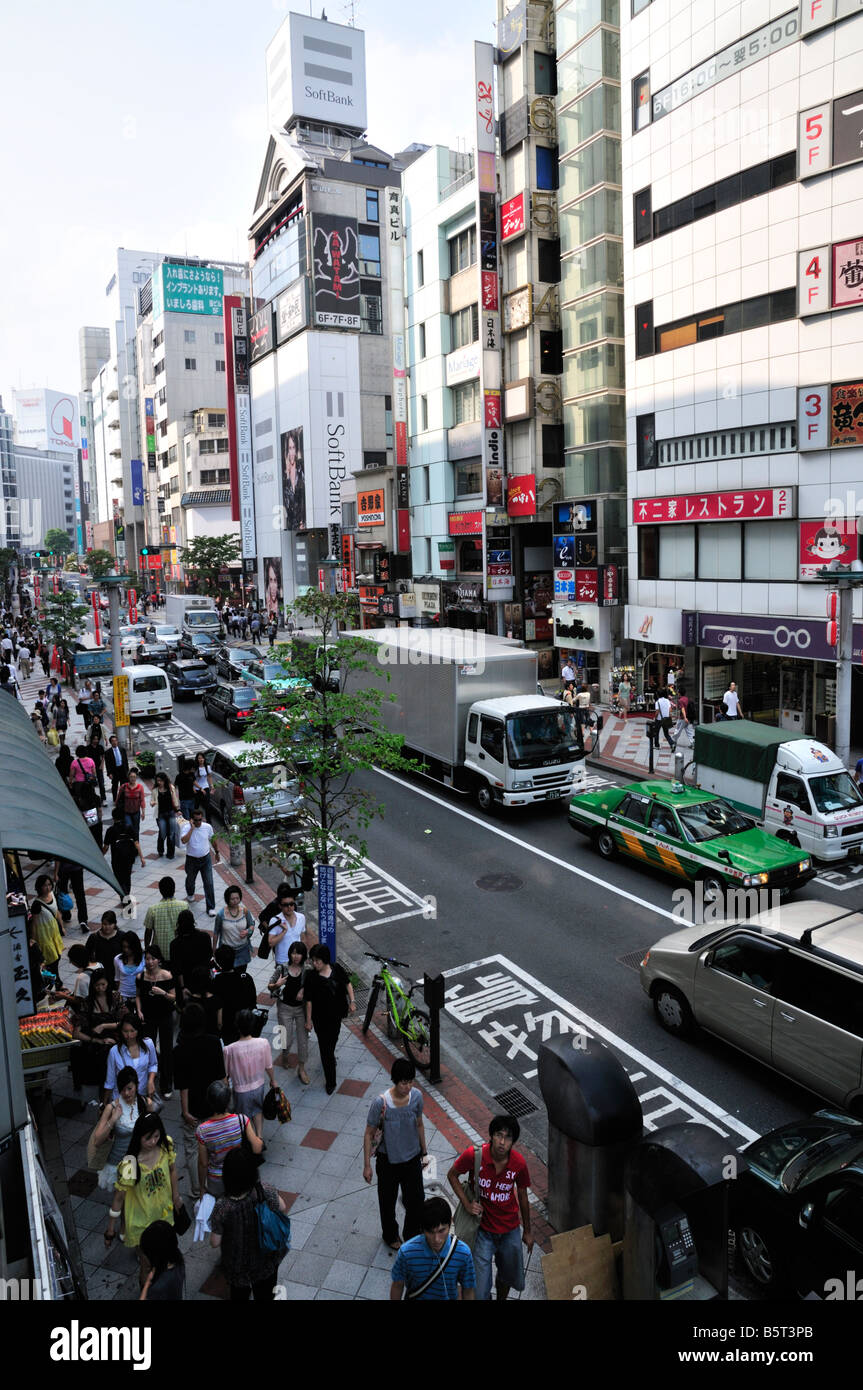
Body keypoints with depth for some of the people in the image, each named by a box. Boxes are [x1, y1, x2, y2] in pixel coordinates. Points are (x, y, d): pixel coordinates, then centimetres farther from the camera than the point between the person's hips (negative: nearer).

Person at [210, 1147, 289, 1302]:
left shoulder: (222, 1208, -34)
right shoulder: (266, 1191, -27)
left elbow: (215, 1243, -19)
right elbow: (283, 1211, -8)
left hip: (238, 1265, -2)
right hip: (267, 1258, 2)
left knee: (240, 1294, 30)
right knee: (265, 1294, 29)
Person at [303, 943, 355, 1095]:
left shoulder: (336, 969, -11)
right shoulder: (312, 977, -19)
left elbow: (348, 984, 5)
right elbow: (309, 1001, -12)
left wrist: (352, 1002, 0)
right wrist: (308, 1020, -8)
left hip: (336, 1013, 4)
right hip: (321, 1017, -4)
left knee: (333, 1040, 24)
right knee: (325, 1047, 0)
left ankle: (330, 1057, 56)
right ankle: (330, 1082, 11)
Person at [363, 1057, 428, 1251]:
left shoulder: (416, 1096, -17)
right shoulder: (380, 1102, -28)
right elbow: (369, 1134, -14)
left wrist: (424, 1151, 11)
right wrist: (367, 1165, -9)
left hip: (412, 1158, 3)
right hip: (388, 1160, -2)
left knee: (416, 1201, 15)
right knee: (388, 1201, 20)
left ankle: (413, 1237, 43)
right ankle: (390, 1235, 49)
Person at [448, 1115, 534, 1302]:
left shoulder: (519, 1163, -18)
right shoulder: (474, 1155, -24)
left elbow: (522, 1197, 0)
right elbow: (452, 1175, -5)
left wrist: (527, 1231, 11)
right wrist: (467, 1204, -16)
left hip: (510, 1230, 2)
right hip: (482, 1229, -2)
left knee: (507, 1276, 24)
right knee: (479, 1291, 0)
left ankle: (502, 1299, 54)